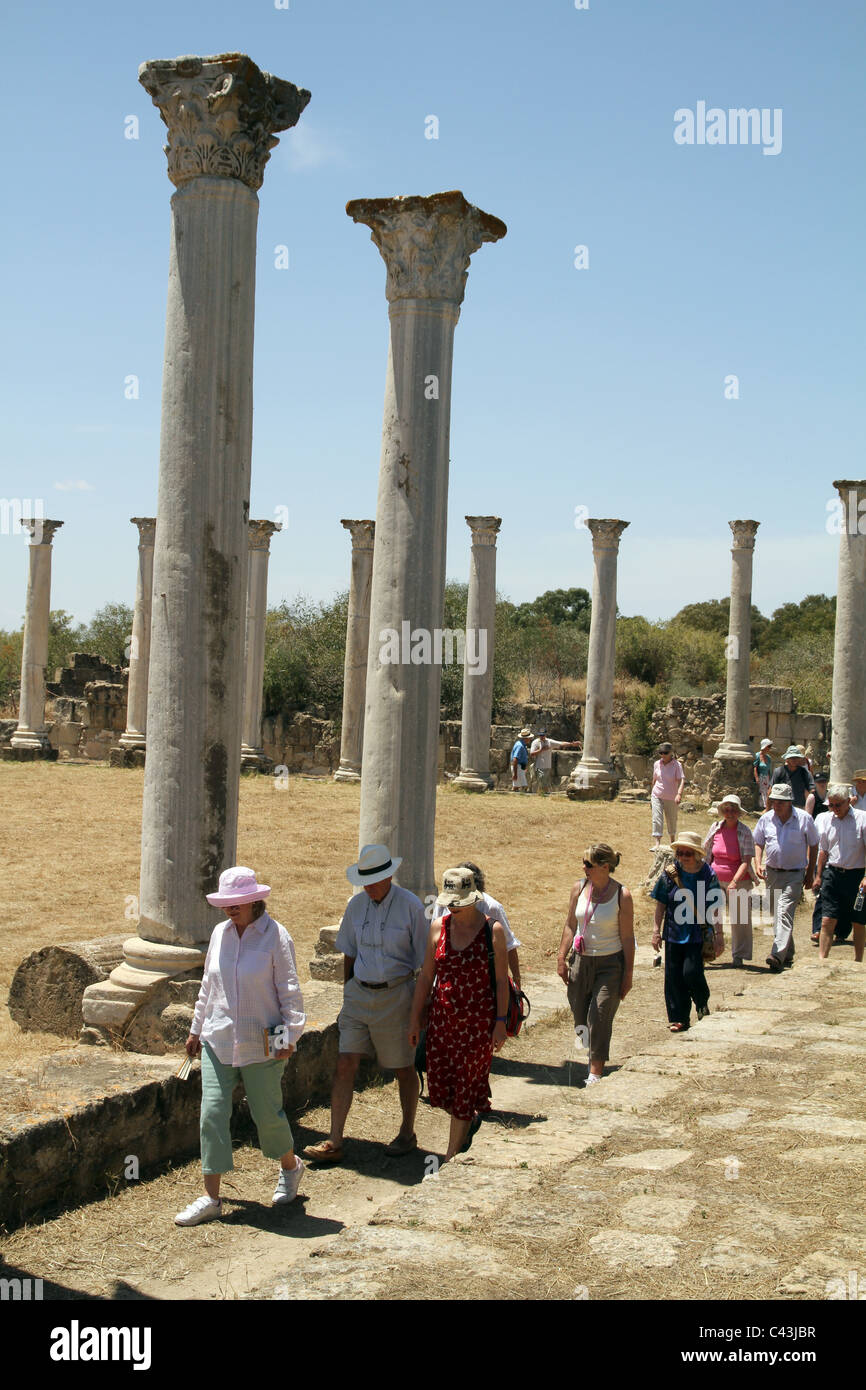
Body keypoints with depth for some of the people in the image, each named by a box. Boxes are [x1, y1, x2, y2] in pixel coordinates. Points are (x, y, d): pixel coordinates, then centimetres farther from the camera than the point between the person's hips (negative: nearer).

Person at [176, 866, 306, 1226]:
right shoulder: (220, 933, 7)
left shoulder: (275, 936, -9)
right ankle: (211, 1198, 2)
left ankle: (290, 1167, 35)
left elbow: (289, 990, -7)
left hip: (261, 1044, -4)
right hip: (218, 1041, 4)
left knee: (266, 1112, 5)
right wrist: (197, 1029, 19)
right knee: (212, 1112, -3)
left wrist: (291, 1034, -12)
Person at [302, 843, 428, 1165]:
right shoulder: (356, 904, 3)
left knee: (404, 1068, 9)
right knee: (345, 1064, -3)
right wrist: (347, 994, 14)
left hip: (396, 994, -4)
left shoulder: (410, 905, -10)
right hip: (360, 992, 4)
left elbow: (424, 960, -5)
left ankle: (407, 1134, 28)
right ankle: (334, 1142, 1)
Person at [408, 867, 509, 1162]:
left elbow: (501, 980, -4)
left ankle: (451, 1159, 13)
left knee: (465, 1087, 1)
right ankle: (472, 1117, 38)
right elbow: (426, 977, 6)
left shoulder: (492, 930, -7)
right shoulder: (439, 926, 2)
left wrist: (500, 1022, -7)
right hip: (442, 1017, 4)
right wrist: (415, 1019, 5)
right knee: (438, 1087, 5)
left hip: (478, 1021, -4)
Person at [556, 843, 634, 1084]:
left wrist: (628, 974, -7)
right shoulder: (579, 888, 0)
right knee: (579, 1016, 9)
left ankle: (596, 1072, -2)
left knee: (599, 1017, -9)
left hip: (610, 964, -4)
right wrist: (561, 959, 5)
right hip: (581, 960, 4)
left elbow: (627, 937, -7)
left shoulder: (622, 895, -11)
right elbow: (570, 925, 9)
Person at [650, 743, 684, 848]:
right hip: (657, 796, 2)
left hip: (671, 798, -2)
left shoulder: (677, 765, -10)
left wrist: (679, 794, -34)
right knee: (656, 818, -12)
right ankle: (656, 844, -18)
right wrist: (651, 792, 26)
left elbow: (681, 780, -20)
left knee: (671, 820, 12)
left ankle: (672, 841, 35)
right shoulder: (657, 764, 3)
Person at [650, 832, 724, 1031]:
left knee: (691, 972, -11)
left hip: (698, 934, -3)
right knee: (673, 976, 4)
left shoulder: (708, 875, -7)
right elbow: (661, 904, 5)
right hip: (674, 933, 3)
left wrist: (718, 935, -7)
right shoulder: (669, 873, -3)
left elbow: (715, 909, -5)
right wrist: (657, 930, 2)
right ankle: (678, 1018, 17)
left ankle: (702, 1004, 20)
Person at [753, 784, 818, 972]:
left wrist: (810, 873, 3)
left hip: (795, 874, -5)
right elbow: (758, 843, 14)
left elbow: (813, 846, 3)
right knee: (777, 915, 12)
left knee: (785, 913, -17)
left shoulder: (804, 819, -6)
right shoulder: (766, 819, 2)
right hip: (772, 873, 5)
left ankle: (777, 955, -26)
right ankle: (788, 954, 26)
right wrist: (758, 863, -4)